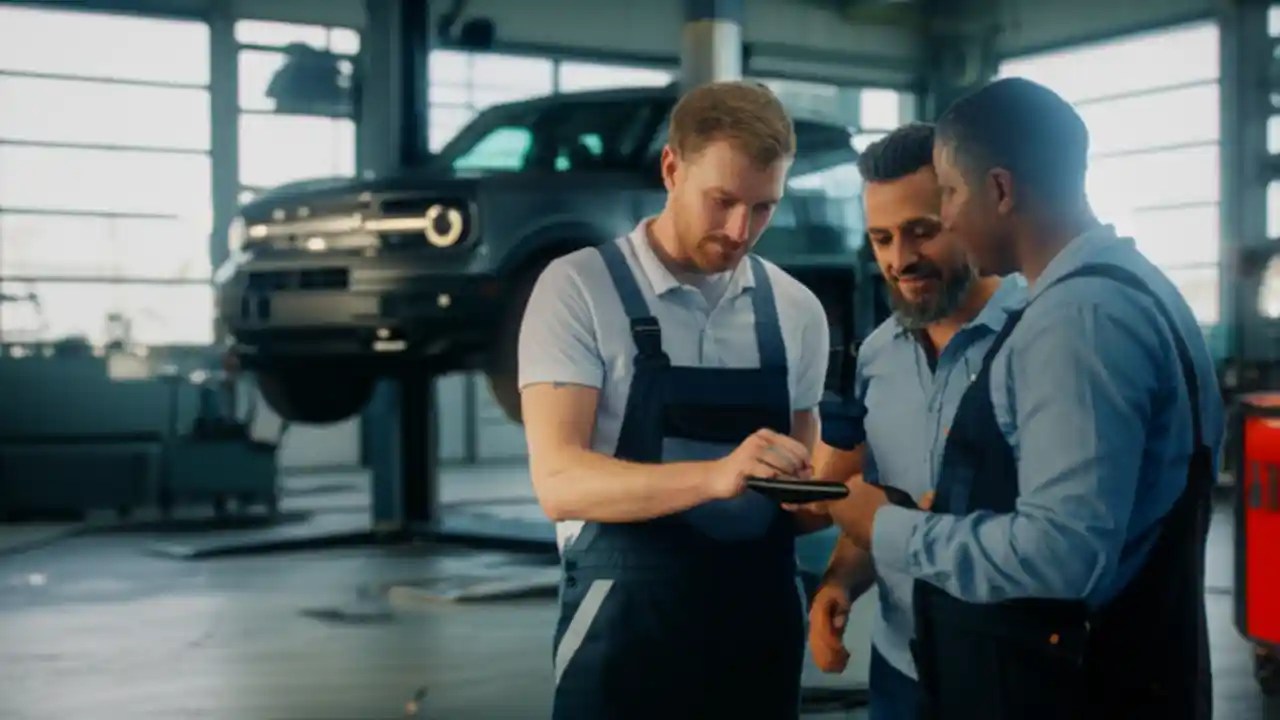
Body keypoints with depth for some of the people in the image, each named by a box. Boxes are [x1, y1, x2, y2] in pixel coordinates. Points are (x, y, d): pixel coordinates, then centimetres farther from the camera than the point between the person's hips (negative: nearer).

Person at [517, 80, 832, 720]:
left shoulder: (797, 310, 6)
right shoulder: (578, 288, -8)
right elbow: (558, 481, -18)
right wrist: (716, 476, -32)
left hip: (761, 626, 4)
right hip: (625, 627, -4)